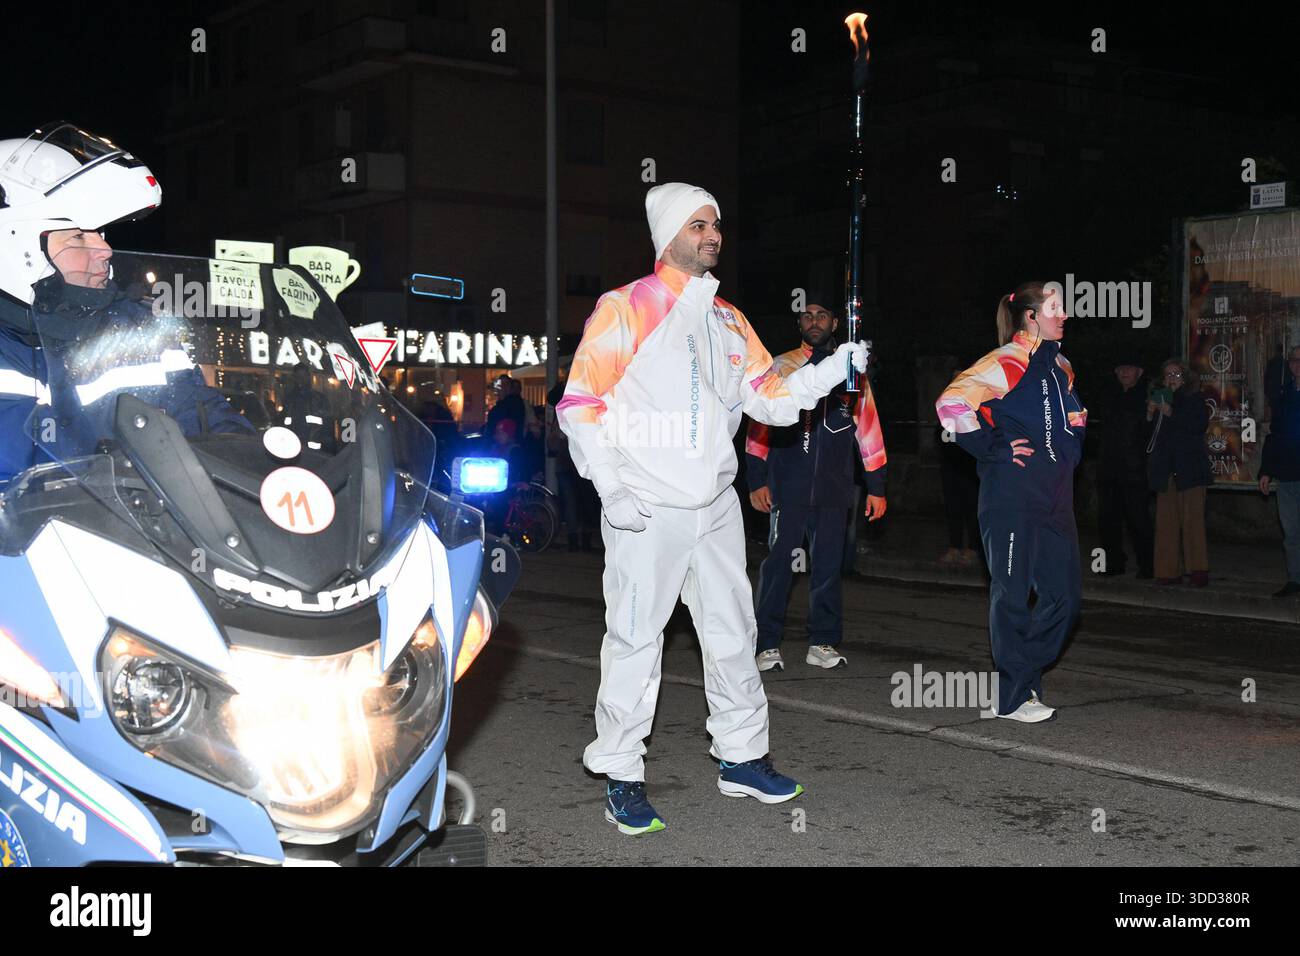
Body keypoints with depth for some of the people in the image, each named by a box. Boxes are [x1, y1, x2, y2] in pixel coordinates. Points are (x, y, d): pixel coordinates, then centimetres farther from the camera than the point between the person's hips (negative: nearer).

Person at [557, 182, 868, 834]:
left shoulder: (728, 320, 13)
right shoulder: (625, 309, -6)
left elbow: (770, 398, 12)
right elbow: (580, 403, -9)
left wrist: (833, 370, -3)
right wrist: (611, 489, -16)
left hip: (715, 507, 6)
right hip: (645, 511, -6)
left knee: (733, 633, 13)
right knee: (635, 639, -1)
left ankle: (741, 757, 27)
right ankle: (621, 775, 11)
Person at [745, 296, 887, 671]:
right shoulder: (781, 367, 5)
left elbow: (868, 429, 13)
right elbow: (759, 425, 3)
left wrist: (876, 486, 10)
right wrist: (756, 480, -4)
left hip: (834, 487, 2)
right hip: (787, 485, -2)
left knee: (828, 565, 6)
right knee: (778, 562, -3)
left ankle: (822, 643, 15)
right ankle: (768, 644, 3)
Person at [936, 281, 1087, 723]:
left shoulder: (1061, 366, 17)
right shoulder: (1006, 363, -10)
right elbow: (952, 403, -20)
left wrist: (1070, 452, 17)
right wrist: (995, 450, -15)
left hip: (1055, 499, 8)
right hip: (1012, 499, -8)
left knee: (1065, 593, 8)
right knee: (1013, 594, -2)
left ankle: (1024, 673, 23)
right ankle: (1014, 697, 7)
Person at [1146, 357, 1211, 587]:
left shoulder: (1194, 399, 8)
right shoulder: (1157, 400, 18)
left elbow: (1200, 424, -9)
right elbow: (1147, 434, 16)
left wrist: (1171, 414, -12)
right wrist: (1150, 414, -1)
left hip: (1190, 467, -3)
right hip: (1165, 468, 3)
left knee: (1192, 518, -10)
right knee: (1166, 520, -2)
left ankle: (1198, 570, -9)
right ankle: (1168, 571, 1)